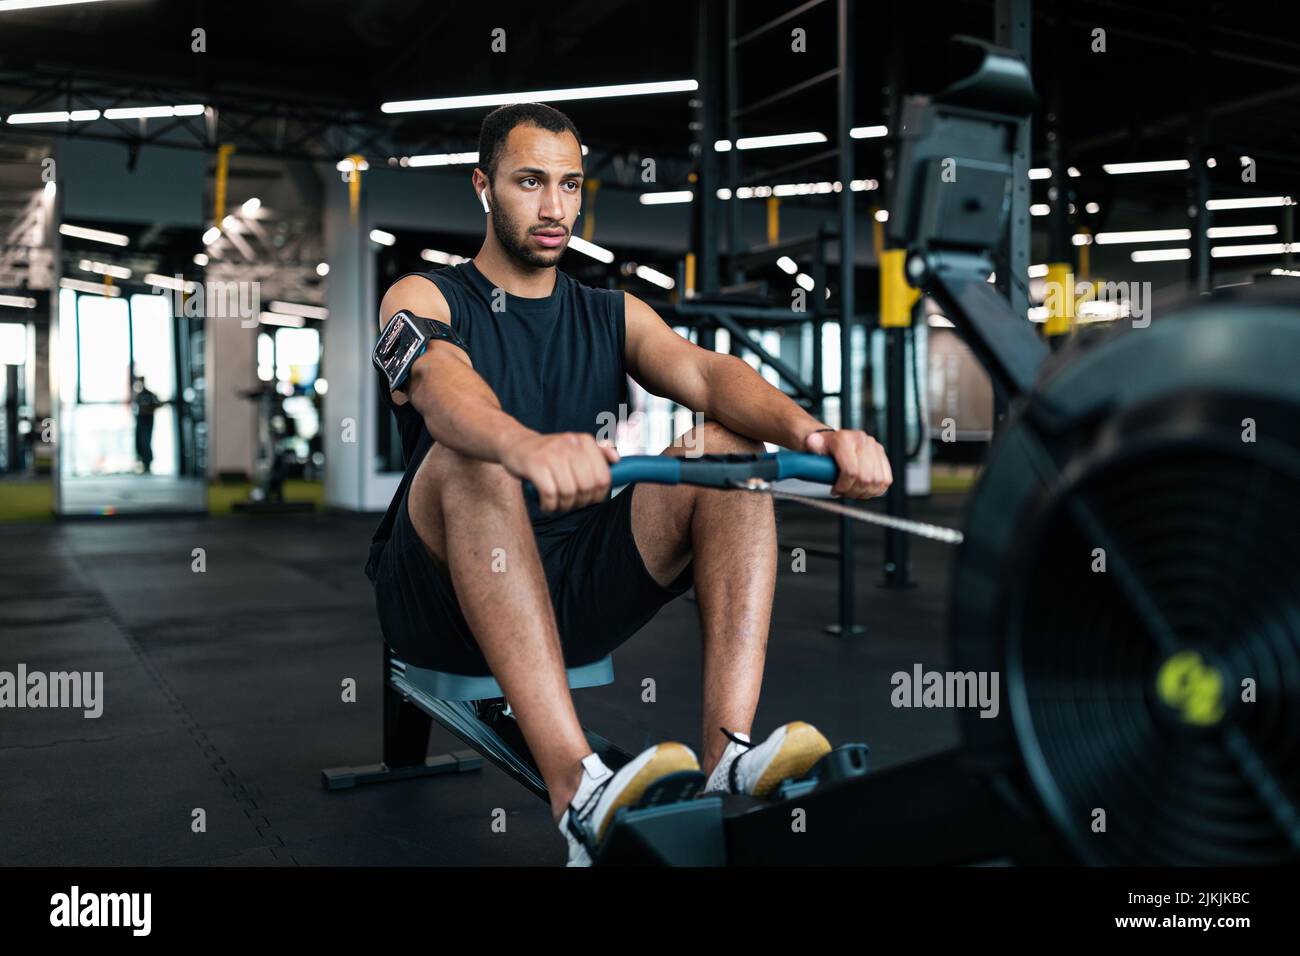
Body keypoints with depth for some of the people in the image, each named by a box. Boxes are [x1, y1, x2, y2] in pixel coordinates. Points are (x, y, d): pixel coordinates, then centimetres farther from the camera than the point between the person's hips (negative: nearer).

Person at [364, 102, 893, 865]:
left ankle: (729, 754, -32)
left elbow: (705, 373, -9)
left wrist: (811, 429, -31)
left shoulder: (615, 315, 14)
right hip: (448, 597, -3)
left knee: (729, 445, -16)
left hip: (576, 597, 3)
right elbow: (438, 381, -24)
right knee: (473, 460, -33)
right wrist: (526, 447, -48)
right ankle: (579, 793, -45)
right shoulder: (424, 299, 2)